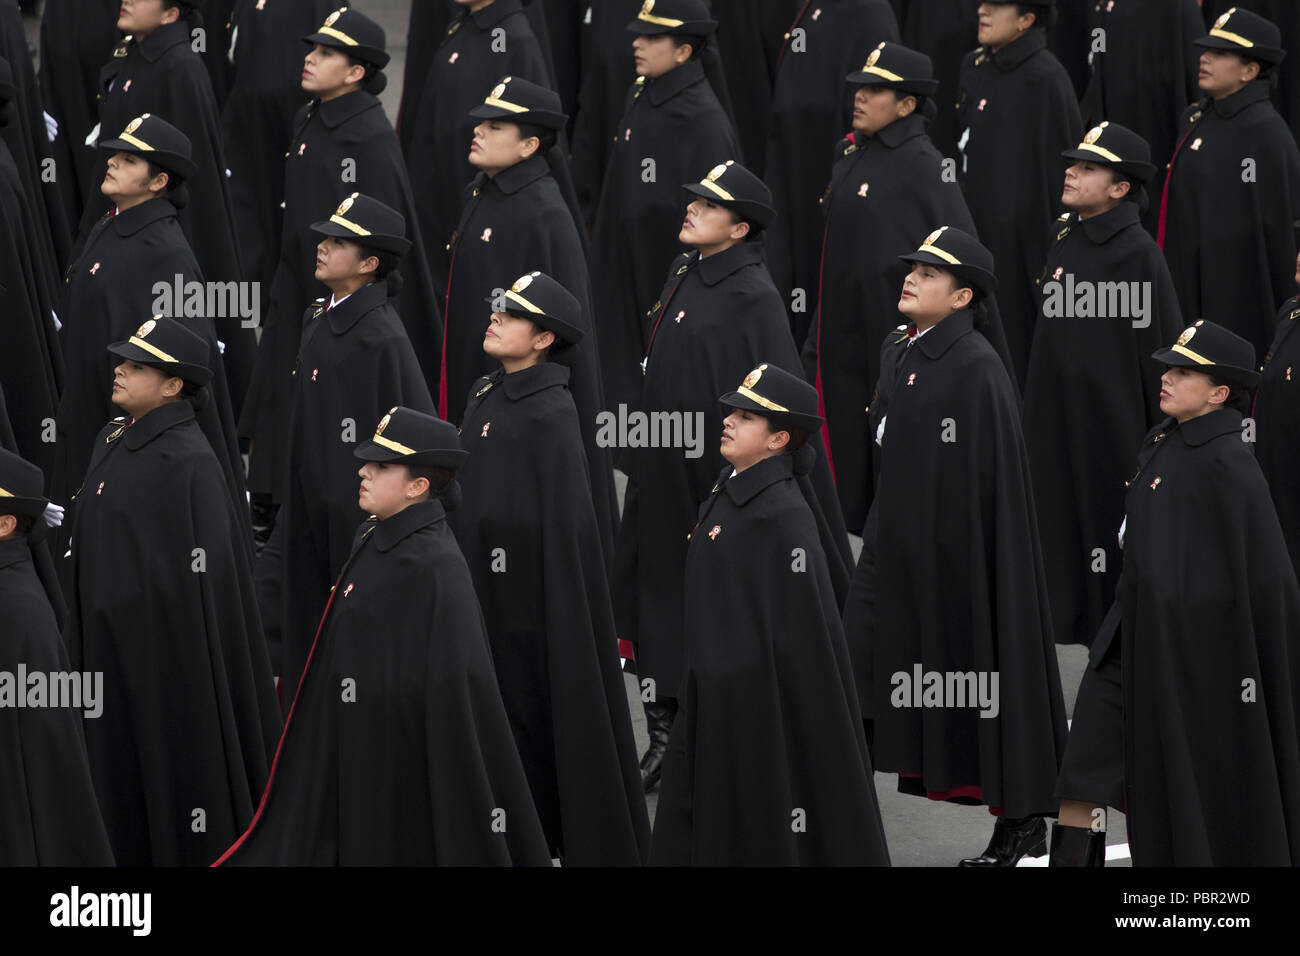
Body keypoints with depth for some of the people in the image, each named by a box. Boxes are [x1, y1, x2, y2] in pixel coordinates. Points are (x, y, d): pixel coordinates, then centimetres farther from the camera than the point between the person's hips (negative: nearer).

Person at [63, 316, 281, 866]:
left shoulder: (187, 462, -19)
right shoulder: (113, 441, 7)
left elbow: (204, 566, -20)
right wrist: (82, 632, 14)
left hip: (162, 645, -8)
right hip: (109, 640, 8)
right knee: (118, 767, 15)